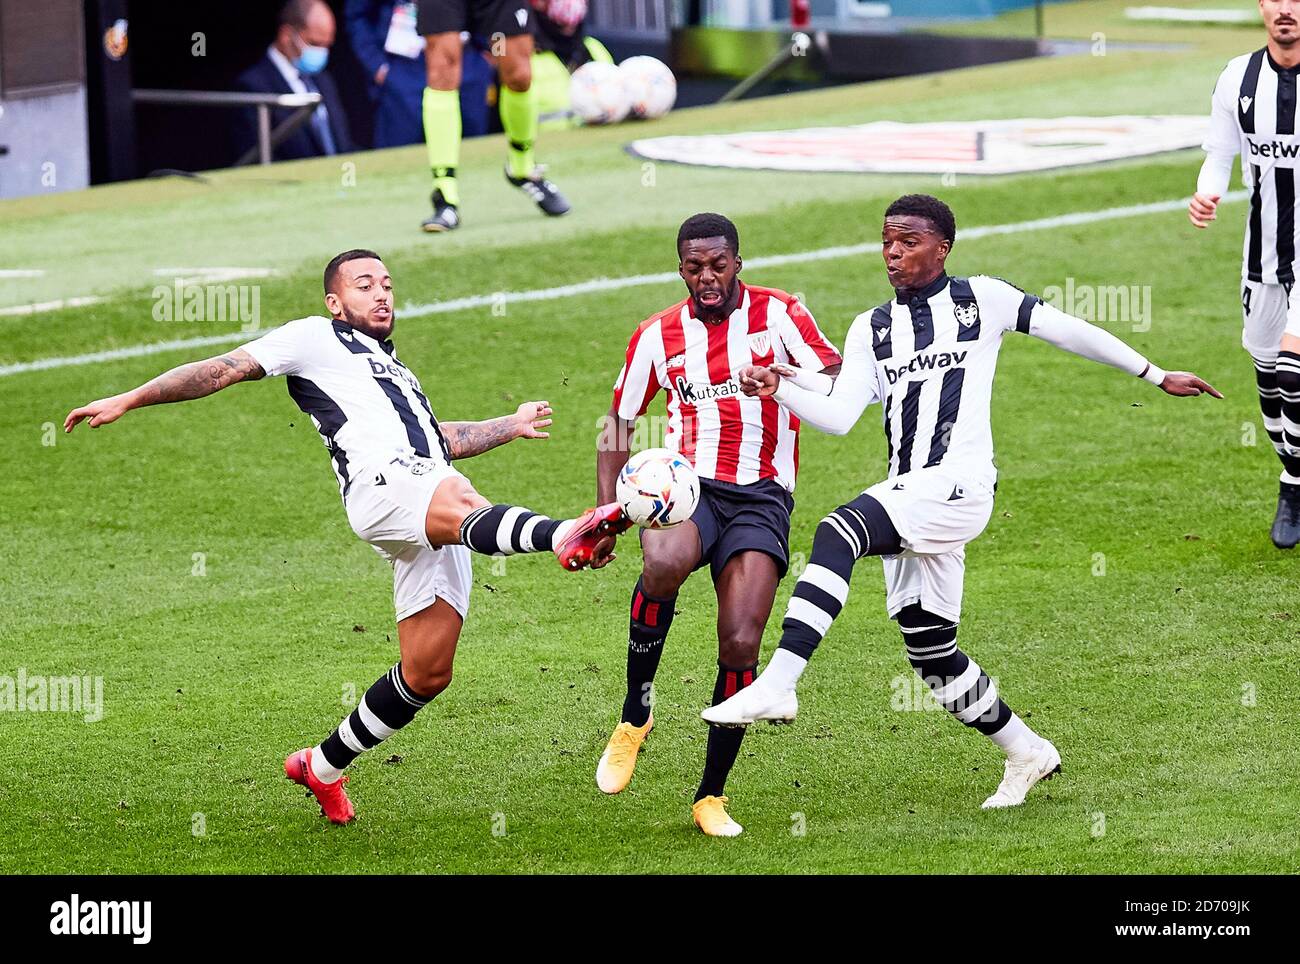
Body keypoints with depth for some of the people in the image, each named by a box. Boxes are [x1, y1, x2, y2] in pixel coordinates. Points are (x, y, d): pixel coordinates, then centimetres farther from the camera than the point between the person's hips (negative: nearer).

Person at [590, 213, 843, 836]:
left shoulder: (779, 314, 4)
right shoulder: (657, 335, 11)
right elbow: (618, 424, 20)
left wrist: (786, 378, -27)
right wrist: (605, 512, 10)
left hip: (761, 498, 0)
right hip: (688, 482, 0)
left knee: (740, 644, -12)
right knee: (664, 564, -36)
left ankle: (711, 795, 5)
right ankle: (636, 712, -16)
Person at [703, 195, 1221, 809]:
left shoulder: (982, 299, 5)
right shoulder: (872, 330, 18)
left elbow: (1067, 332, 11)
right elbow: (838, 415, 7)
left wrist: (1156, 376, 15)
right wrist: (779, 390, -11)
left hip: (959, 484, -7)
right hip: (907, 500, 7)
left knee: (838, 533, -30)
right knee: (929, 652, 9)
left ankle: (777, 686, -40)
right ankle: (1027, 754, 28)